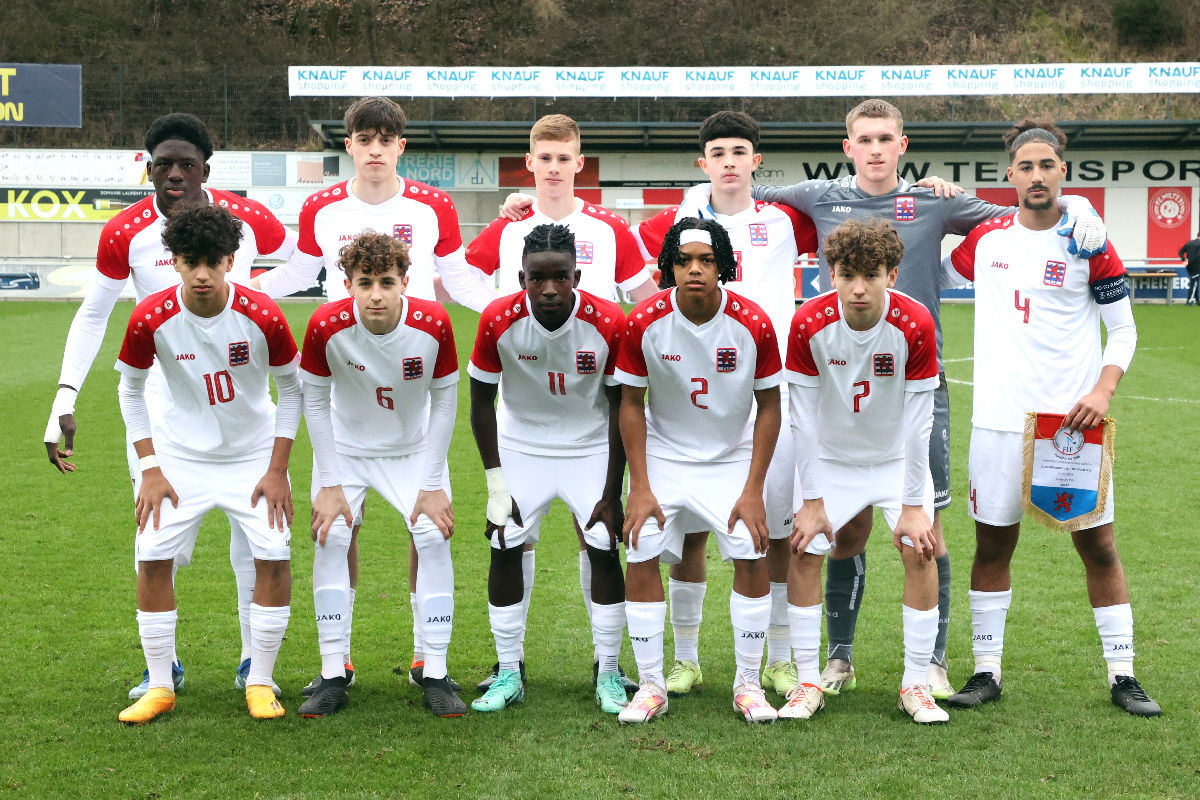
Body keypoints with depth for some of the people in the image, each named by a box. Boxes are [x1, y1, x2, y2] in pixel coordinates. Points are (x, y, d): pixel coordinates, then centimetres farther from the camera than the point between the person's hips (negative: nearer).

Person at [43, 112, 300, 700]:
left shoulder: (245, 218, -8)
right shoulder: (125, 233, -6)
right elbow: (93, 315, 4)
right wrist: (65, 397, -1)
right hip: (161, 392, 0)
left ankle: (254, 660, 15)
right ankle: (162, 663, 15)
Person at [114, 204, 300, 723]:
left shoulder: (262, 315, -19)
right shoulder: (151, 318, -17)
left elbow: (291, 388, -5)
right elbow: (130, 390, 0)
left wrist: (277, 470, -7)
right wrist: (150, 468, -5)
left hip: (255, 452, 0)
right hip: (180, 453, 1)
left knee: (273, 557, -11)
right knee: (152, 559, -7)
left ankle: (260, 682, 6)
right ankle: (160, 687, 8)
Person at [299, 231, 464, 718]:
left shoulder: (433, 324, -26)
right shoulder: (327, 326, -26)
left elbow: (445, 400, -11)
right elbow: (315, 402, -11)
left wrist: (432, 484, -11)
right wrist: (330, 484, -12)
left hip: (415, 447, 0)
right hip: (346, 447, 0)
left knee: (433, 538, -12)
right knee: (331, 540, -12)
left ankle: (435, 676, -2)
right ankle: (333, 675, -1)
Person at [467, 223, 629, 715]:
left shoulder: (609, 324, -23)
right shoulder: (499, 320, -22)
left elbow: (622, 410, -11)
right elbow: (482, 402, -7)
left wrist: (612, 493, -10)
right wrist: (496, 483, -9)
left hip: (590, 447, -1)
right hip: (520, 445, 1)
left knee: (605, 552, -6)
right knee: (505, 550, -5)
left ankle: (608, 675, 8)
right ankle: (509, 674, 8)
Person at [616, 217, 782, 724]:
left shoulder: (753, 324, -18)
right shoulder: (644, 322, -18)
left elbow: (768, 407, -7)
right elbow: (631, 404, -6)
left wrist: (753, 489, -11)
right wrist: (639, 487, -10)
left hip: (734, 456, 0)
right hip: (664, 453, 0)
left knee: (752, 561, -8)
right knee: (641, 560, -8)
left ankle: (748, 684, 9)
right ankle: (651, 686, 6)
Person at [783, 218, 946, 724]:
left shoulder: (915, 325, -25)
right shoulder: (809, 324, -23)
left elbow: (918, 422, -19)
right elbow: (803, 417, -15)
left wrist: (913, 506, -17)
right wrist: (811, 501, -13)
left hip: (898, 459, -1)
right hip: (830, 459, 1)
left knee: (920, 551, -12)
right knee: (803, 554, -7)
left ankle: (915, 684, 1)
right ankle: (808, 683, 6)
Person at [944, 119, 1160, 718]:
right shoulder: (984, 237, 4)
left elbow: (1123, 329, 1)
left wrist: (1103, 389, -12)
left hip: (1073, 420, -2)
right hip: (999, 420, 2)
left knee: (1098, 545, 4)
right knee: (993, 544, 8)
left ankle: (1122, 676, 13)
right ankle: (986, 671, 18)